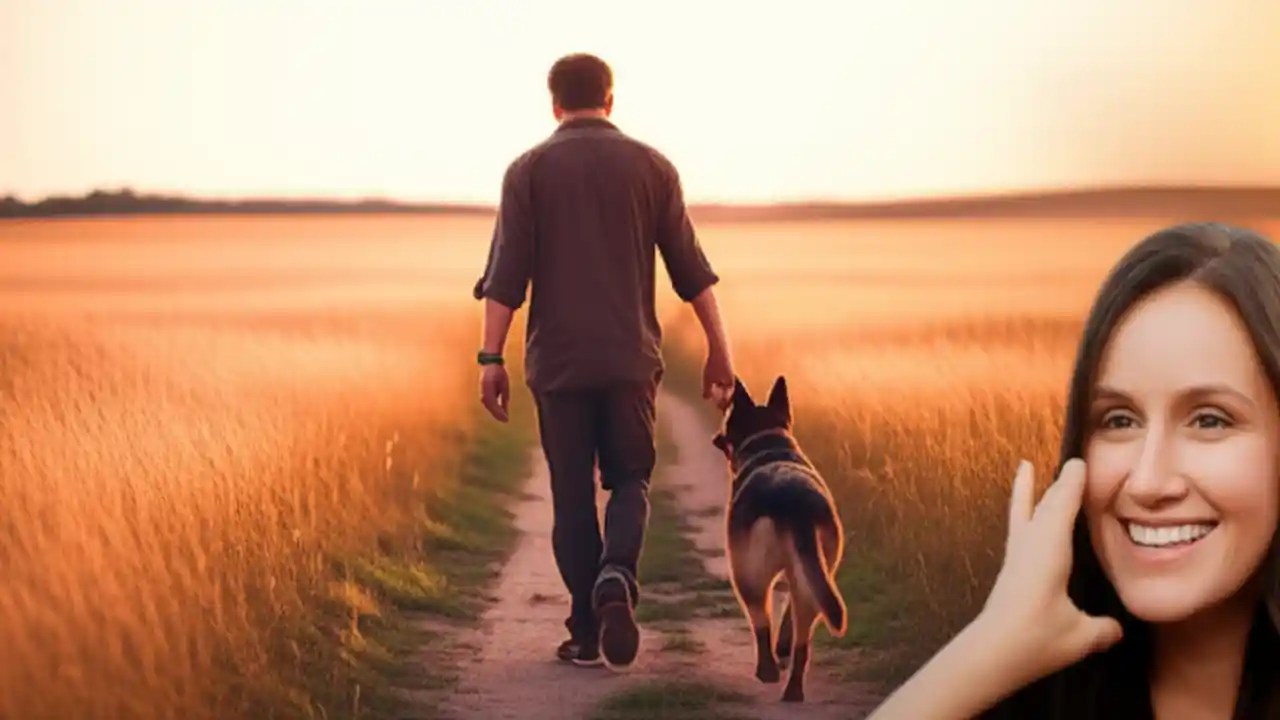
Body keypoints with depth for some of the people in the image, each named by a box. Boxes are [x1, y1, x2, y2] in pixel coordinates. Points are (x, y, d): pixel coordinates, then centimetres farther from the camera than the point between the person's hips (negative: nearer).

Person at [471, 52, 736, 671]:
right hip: (631, 358, 1)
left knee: (572, 494, 8)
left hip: (558, 360, 0)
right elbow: (692, 269, 5)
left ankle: (586, 632, 6)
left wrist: (491, 358, -3)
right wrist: (719, 349, 10)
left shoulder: (529, 170, 1)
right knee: (629, 480, 13)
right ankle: (617, 575, -15)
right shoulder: (651, 166, 5)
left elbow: (506, 276, -5)